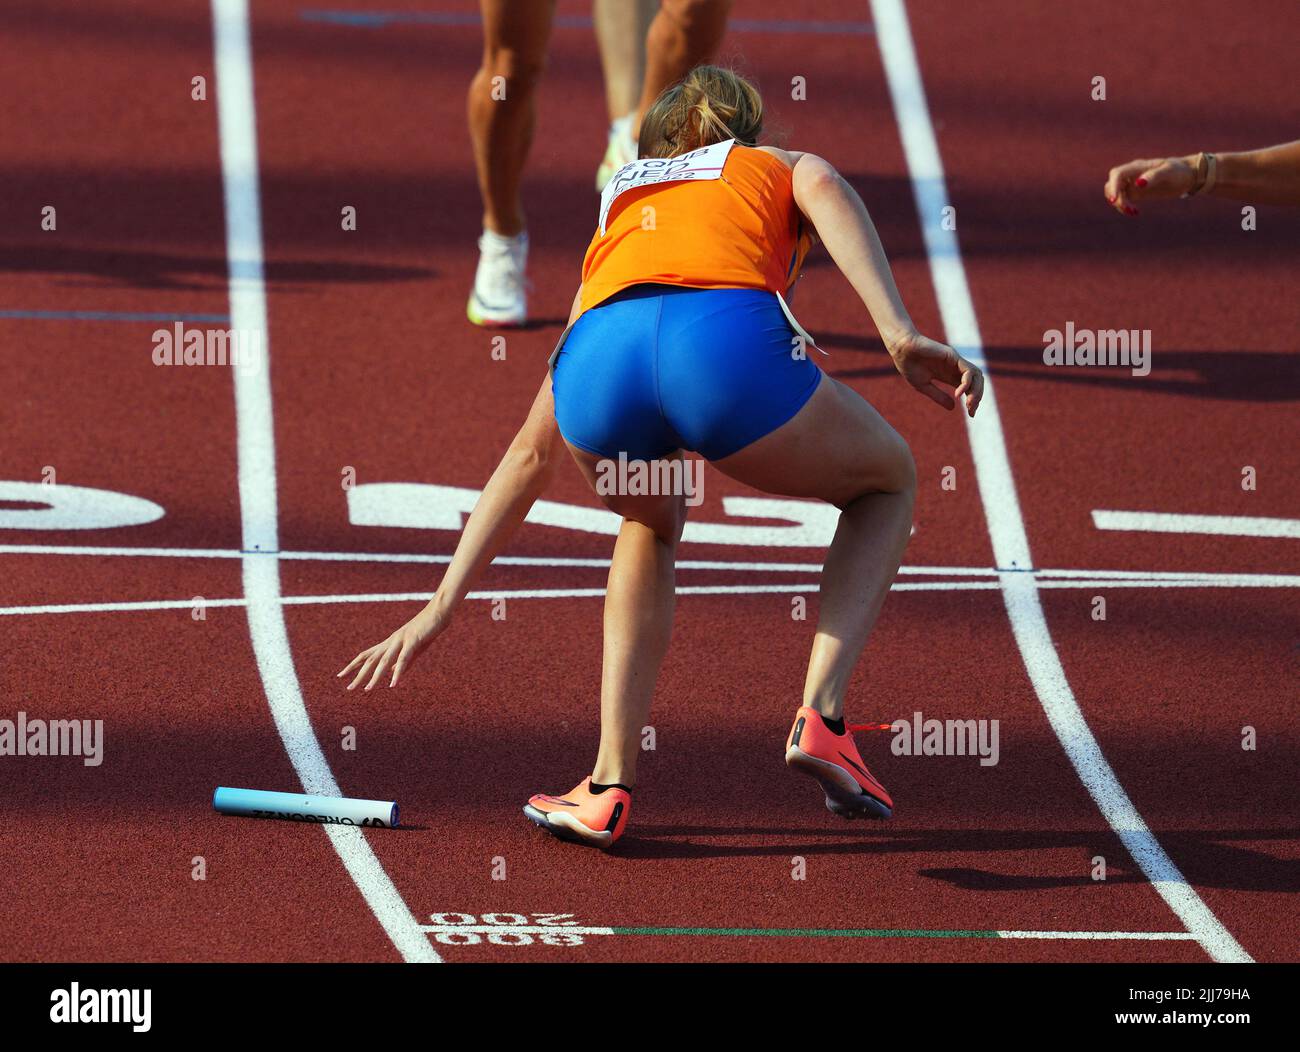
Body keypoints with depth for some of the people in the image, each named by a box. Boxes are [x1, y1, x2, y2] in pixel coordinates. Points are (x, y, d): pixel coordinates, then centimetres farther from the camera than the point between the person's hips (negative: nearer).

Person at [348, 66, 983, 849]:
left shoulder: (620, 210, 42)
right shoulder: (785, 168, 37)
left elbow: (530, 453, 43)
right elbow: (826, 191, 7)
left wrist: (443, 606, 45)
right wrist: (901, 335, -4)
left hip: (599, 354, 3)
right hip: (731, 336, -3)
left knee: (652, 525, 37)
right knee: (888, 483, 29)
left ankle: (609, 786, 22)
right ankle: (822, 717, 9)